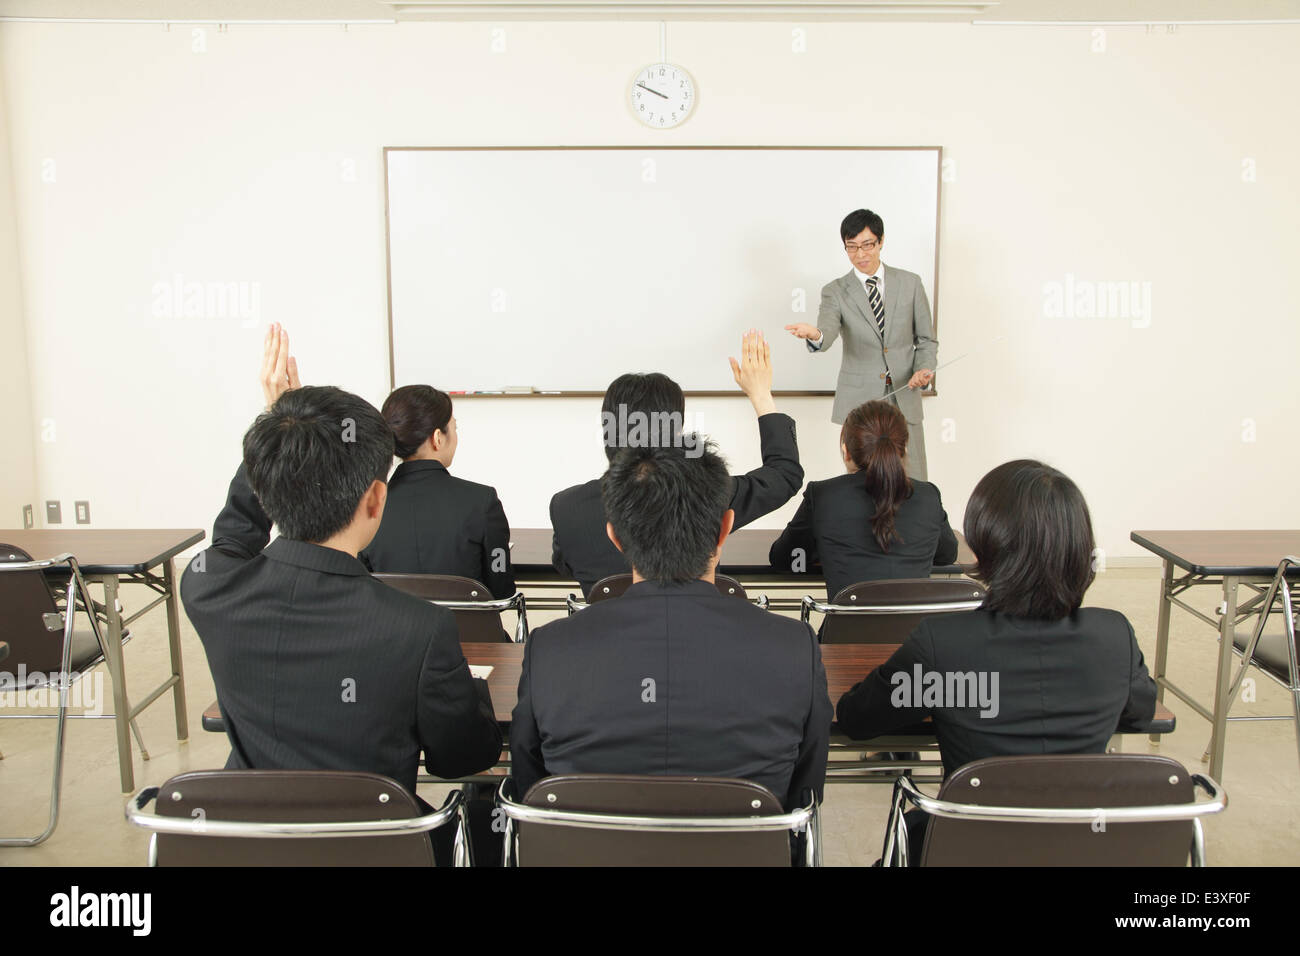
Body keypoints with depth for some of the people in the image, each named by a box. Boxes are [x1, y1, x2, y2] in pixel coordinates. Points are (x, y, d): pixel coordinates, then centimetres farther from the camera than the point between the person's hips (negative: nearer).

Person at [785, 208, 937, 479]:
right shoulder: (835, 291, 1)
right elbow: (828, 330, -18)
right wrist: (814, 334, -43)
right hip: (859, 401, -1)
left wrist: (924, 369, -9)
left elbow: (926, 339, 11)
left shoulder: (910, 283, 7)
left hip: (904, 398, 2)